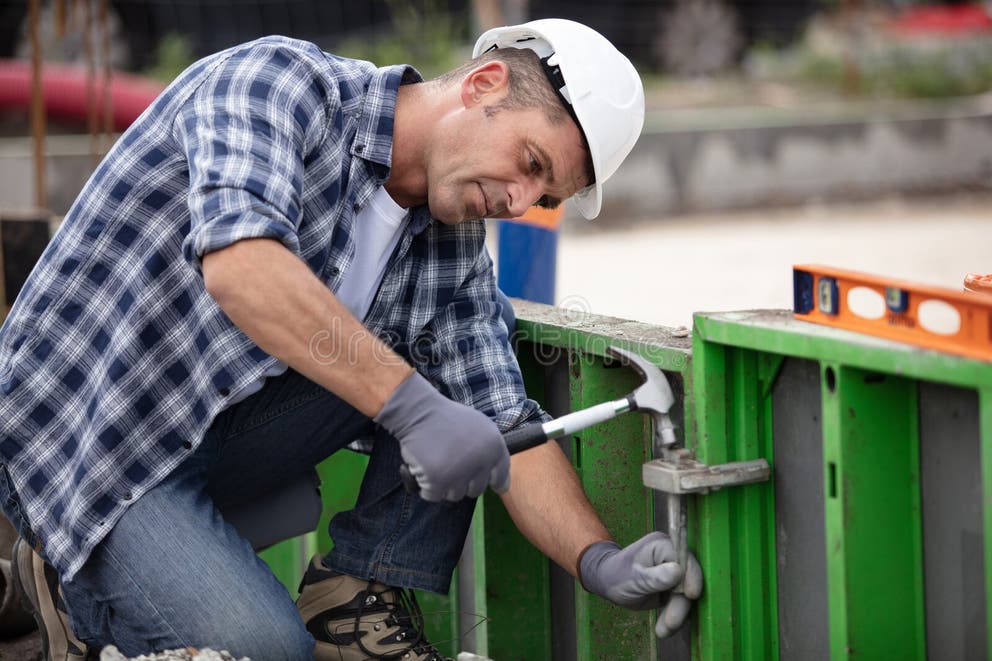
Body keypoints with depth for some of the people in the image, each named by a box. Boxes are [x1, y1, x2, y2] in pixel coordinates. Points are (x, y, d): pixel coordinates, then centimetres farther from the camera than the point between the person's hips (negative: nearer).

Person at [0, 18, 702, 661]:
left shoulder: (455, 247, 0)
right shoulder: (277, 76, -20)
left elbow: (508, 431, -2)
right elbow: (239, 265, -38)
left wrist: (599, 560, -20)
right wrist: (414, 407, -42)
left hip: (233, 432, 7)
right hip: (84, 439, -7)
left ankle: (357, 604, -3)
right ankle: (75, 579, 4)